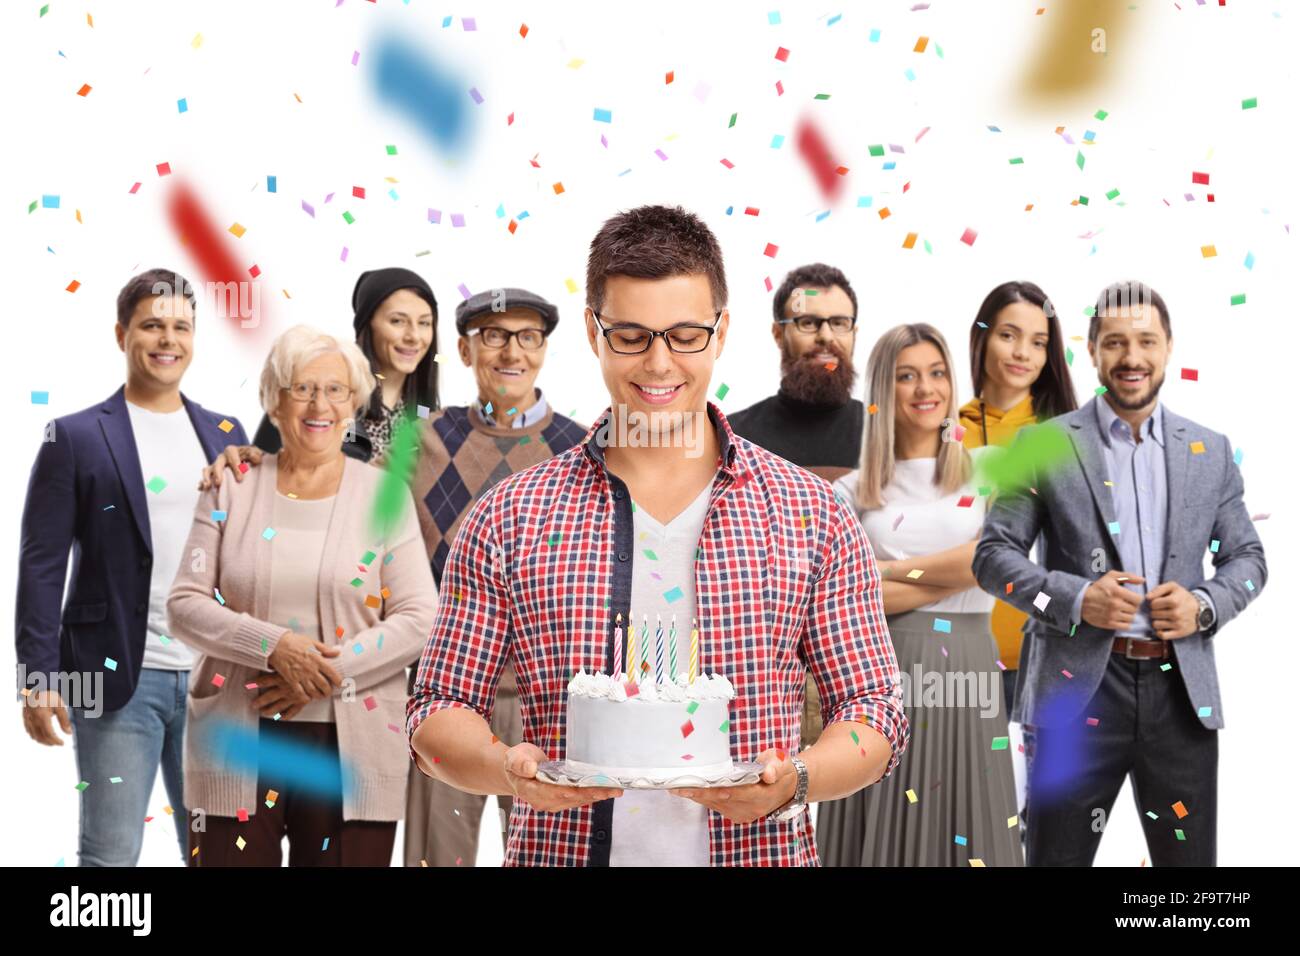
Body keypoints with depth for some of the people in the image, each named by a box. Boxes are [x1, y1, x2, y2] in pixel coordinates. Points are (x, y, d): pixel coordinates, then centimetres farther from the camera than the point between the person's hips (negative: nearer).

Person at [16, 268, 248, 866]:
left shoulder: (225, 435, 11)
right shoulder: (75, 437, -1)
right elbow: (41, 566, -4)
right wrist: (38, 678, -10)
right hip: (119, 678, -4)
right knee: (111, 853, 0)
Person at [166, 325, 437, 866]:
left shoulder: (385, 496, 5)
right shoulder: (233, 488, 8)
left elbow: (418, 618, -1)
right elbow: (184, 604, 2)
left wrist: (329, 672, -13)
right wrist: (275, 647, -13)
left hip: (350, 748, 0)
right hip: (238, 744, 1)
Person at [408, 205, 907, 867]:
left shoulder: (812, 516, 0)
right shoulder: (508, 520, 0)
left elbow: (873, 710, 3)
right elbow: (438, 711, 3)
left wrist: (793, 782, -15)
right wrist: (509, 769, -17)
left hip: (757, 851, 0)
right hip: (559, 853, 0)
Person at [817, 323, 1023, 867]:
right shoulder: (853, 492, 7)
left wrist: (884, 569, -5)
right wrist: (949, 575, -11)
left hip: (964, 673, 0)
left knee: (963, 832, 2)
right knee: (881, 830, 3)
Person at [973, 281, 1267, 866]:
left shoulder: (1210, 451, 10)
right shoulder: (1045, 444, 2)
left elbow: (1247, 557, 14)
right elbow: (992, 553, 0)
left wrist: (1205, 606, -7)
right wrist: (1075, 598, -15)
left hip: (1182, 690, 2)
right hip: (1078, 687, -2)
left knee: (1189, 856, 8)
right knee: (1057, 856, 5)